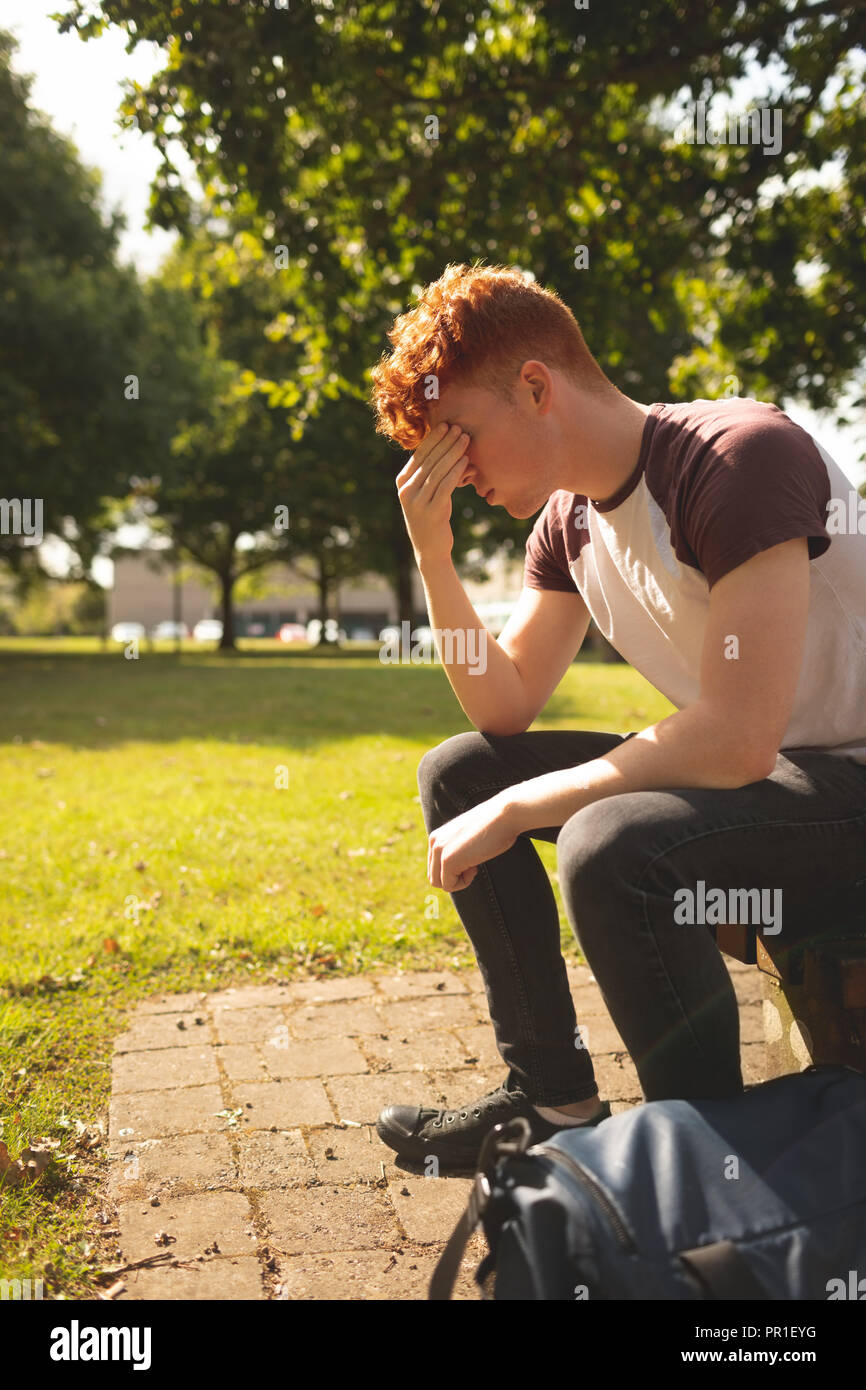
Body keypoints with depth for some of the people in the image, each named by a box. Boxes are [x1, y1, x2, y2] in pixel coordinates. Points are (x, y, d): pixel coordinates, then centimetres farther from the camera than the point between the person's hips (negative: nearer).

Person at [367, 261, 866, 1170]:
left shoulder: (740, 456, -22)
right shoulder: (568, 520, 5)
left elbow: (737, 738, -29)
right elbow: (507, 709, 7)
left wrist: (512, 810, -22)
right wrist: (433, 554, -5)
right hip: (736, 771, 9)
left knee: (611, 847, -35)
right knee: (455, 773, 5)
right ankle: (555, 1101, 9)